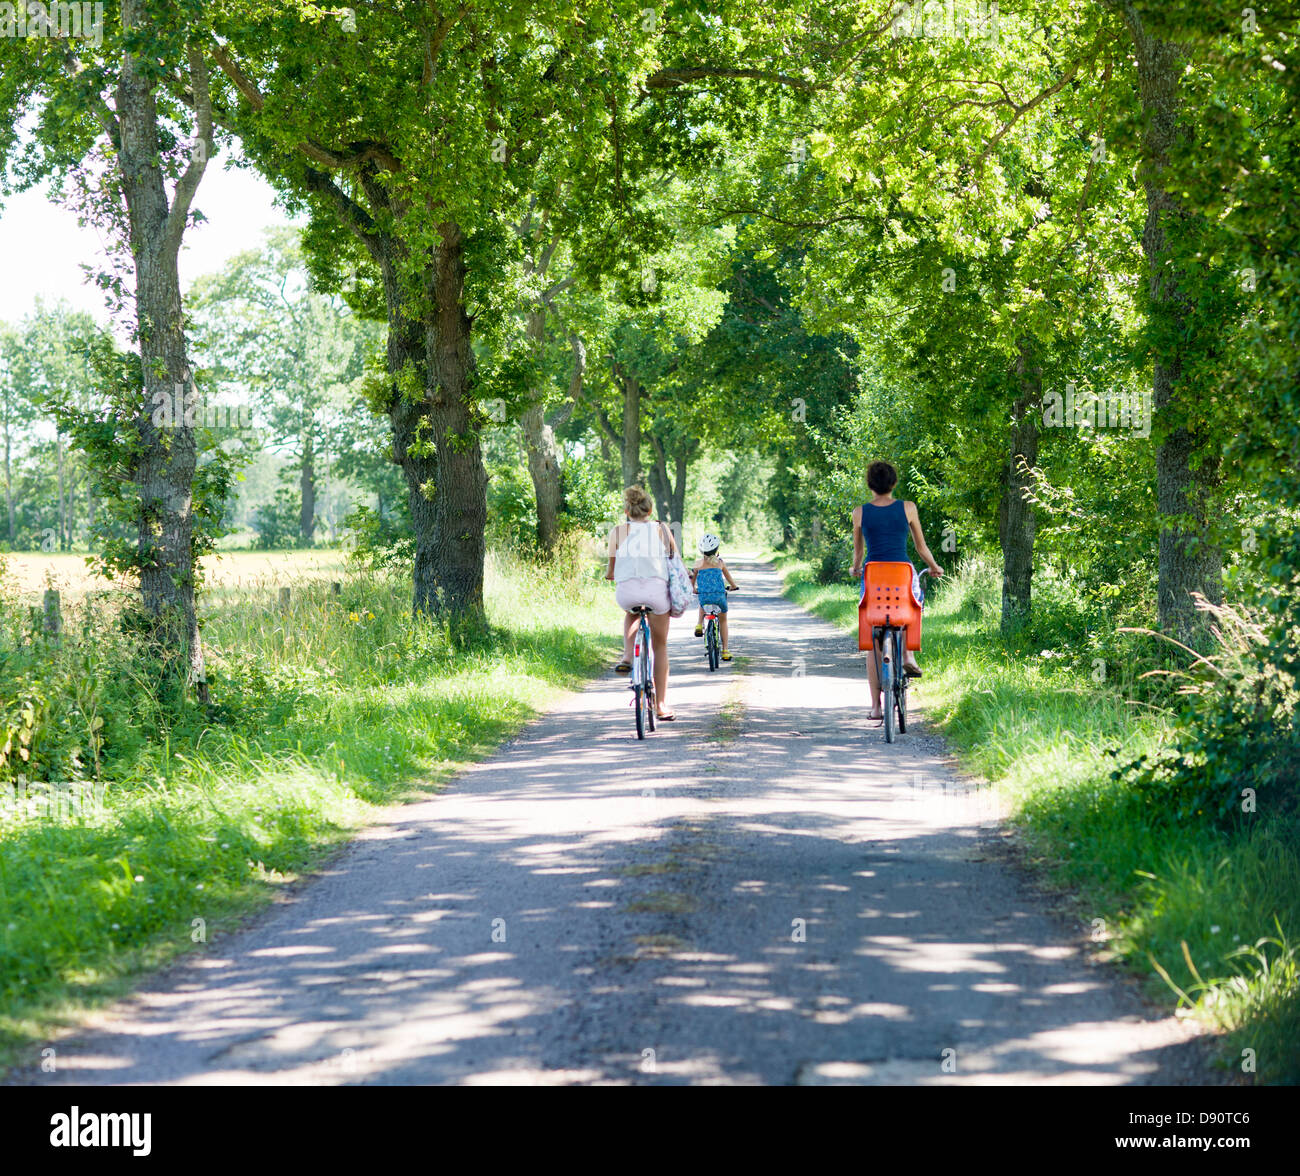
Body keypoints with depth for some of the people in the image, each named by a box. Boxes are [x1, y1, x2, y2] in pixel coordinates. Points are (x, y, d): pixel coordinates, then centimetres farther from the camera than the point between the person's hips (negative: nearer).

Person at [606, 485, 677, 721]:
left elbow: (610, 572, 13)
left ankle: (627, 656, 13)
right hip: (657, 589, 0)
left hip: (627, 591, 0)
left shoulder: (618, 532, 11)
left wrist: (608, 575, 35)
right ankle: (661, 704, 19)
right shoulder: (662, 530, 14)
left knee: (631, 612, 38)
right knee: (660, 646, 20)